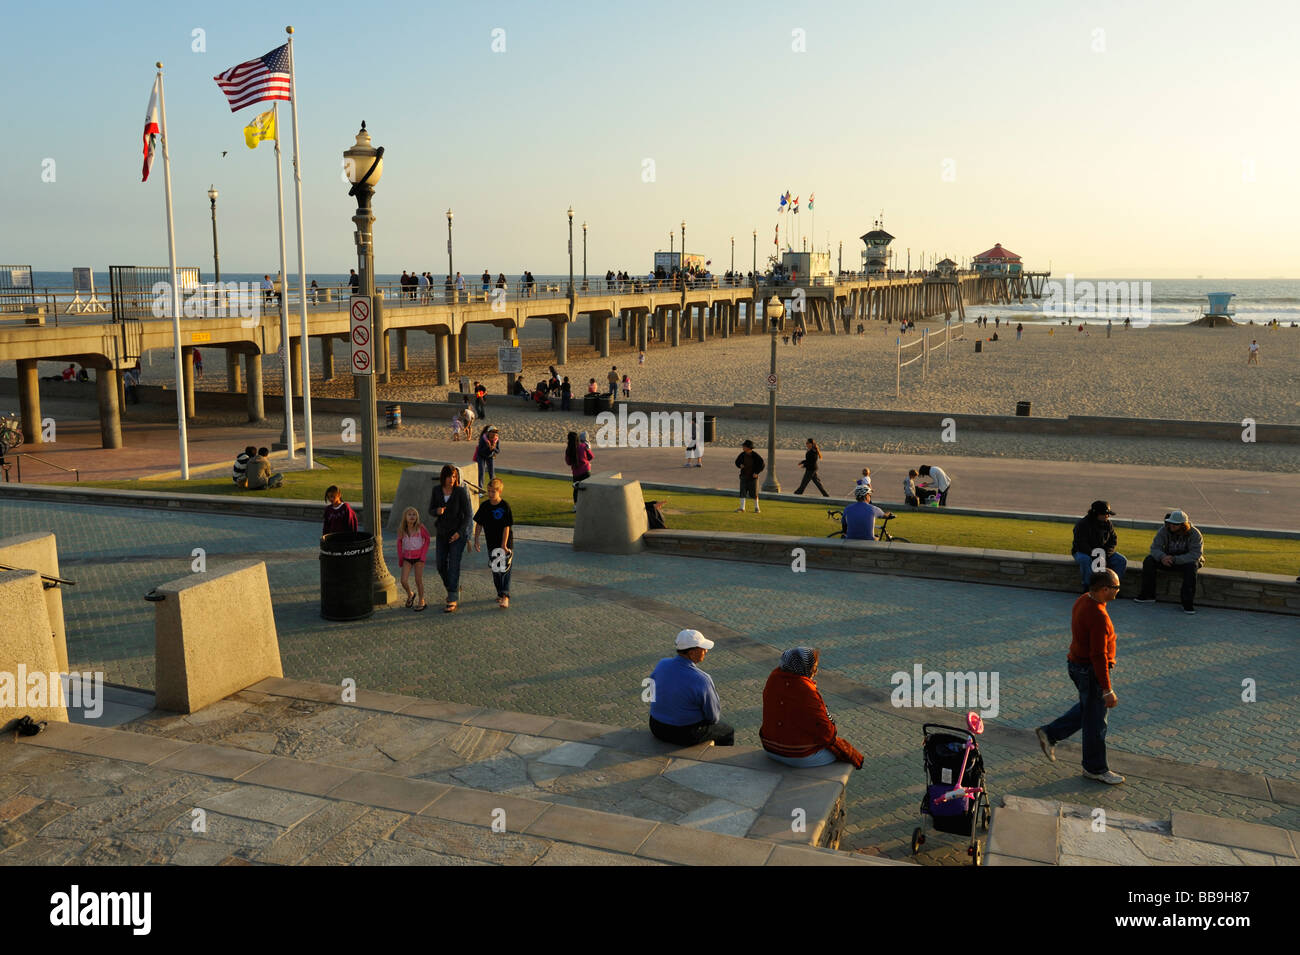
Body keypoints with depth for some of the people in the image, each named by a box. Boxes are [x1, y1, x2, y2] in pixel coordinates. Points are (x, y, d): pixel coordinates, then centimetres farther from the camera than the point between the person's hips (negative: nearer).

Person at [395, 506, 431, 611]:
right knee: (404, 581, -4)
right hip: (407, 556, 3)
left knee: (418, 580, 2)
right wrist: (400, 558, 7)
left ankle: (421, 602, 18)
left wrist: (423, 555, -9)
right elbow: (399, 543, 9)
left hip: (418, 555, -2)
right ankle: (410, 595, 27)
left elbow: (427, 539, -2)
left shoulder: (420, 527, -12)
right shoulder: (401, 529, -4)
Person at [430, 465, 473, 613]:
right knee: (441, 566, 8)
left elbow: (468, 514, -11)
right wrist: (437, 511, -21)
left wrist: (459, 532, -19)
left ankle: (453, 601, -6)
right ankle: (453, 588, 34)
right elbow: (431, 510, 3)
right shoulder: (437, 490, -3)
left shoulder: (461, 492, -14)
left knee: (454, 566, -10)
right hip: (441, 533, 4)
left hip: (458, 533, -4)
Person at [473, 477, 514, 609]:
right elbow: (479, 524, 8)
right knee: (495, 571, 13)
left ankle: (505, 596, -16)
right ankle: (500, 593, 28)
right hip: (492, 543, 5)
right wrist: (476, 540, 5)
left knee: (505, 570, -11)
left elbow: (507, 527, -13)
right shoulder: (484, 506, 0)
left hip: (505, 544, -5)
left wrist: (504, 545, -15)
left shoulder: (505, 507, -13)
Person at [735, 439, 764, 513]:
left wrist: (757, 473, -14)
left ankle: (756, 508, 18)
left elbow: (762, 464, -5)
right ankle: (742, 508, -2)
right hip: (744, 476, 3)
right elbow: (737, 462, 13)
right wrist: (740, 465, -9)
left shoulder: (755, 455, -13)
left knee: (754, 493, 3)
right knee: (742, 492, -5)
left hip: (753, 477, -3)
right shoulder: (742, 455, -3)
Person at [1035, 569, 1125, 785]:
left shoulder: (1083, 601, 1)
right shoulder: (1098, 616, -29)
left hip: (1078, 663, 9)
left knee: (1087, 708, 25)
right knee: (1095, 721, 7)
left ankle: (1049, 734, 28)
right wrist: (1108, 691, -22)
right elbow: (1098, 656, -28)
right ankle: (1095, 769, 22)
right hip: (1091, 672, -9)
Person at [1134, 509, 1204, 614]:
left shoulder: (1194, 534, -19)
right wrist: (1162, 557, -37)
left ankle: (1187, 603, -34)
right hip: (1168, 559, 4)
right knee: (1148, 560, -18)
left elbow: (1195, 555, -27)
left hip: (1187, 561, -4)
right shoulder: (1164, 531, -9)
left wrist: (1174, 559, -37)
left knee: (1191, 566, -37)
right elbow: (1155, 548, -12)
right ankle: (1148, 595, -12)